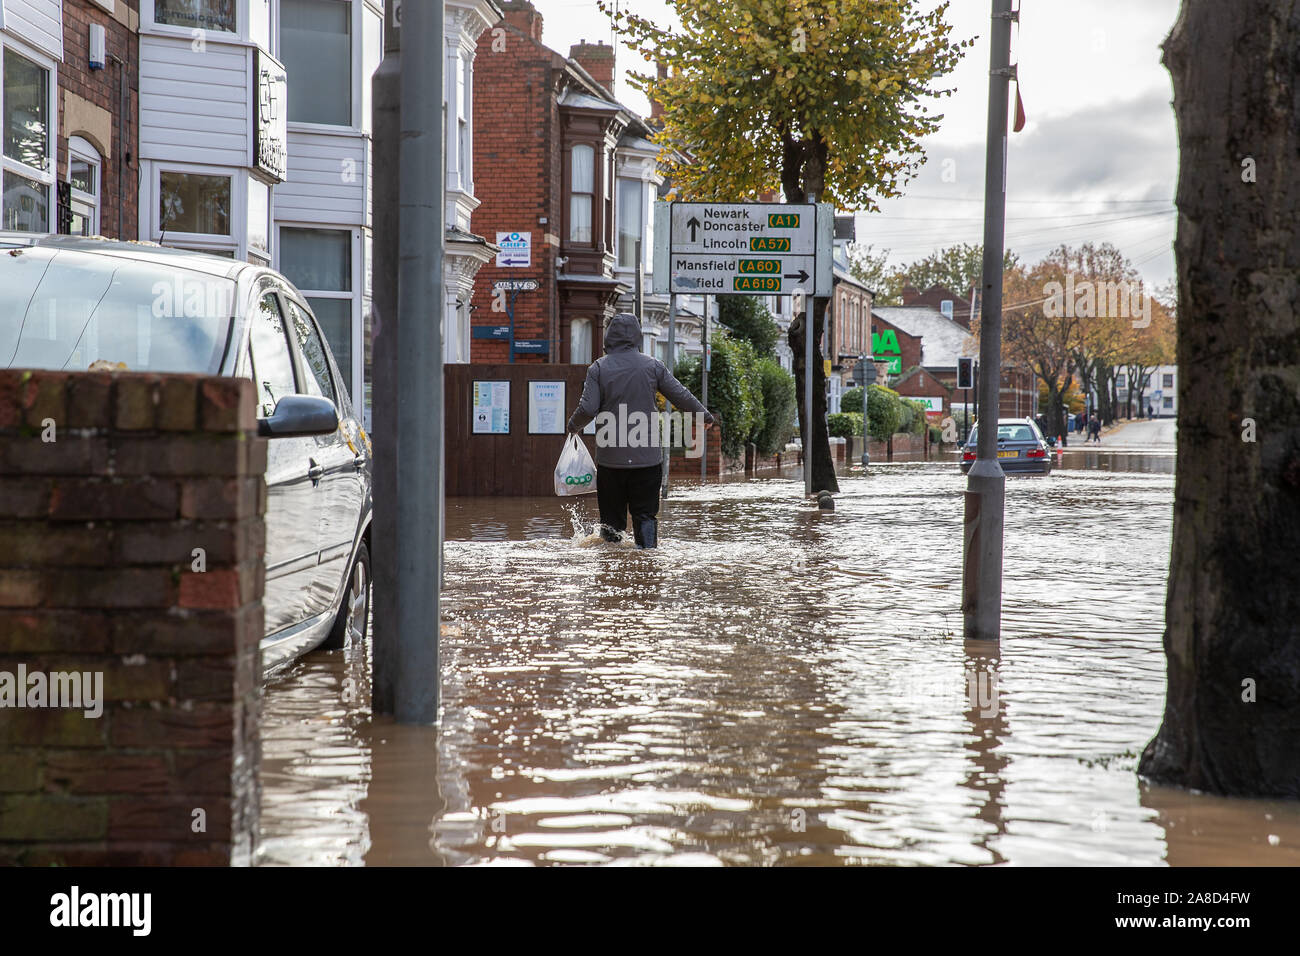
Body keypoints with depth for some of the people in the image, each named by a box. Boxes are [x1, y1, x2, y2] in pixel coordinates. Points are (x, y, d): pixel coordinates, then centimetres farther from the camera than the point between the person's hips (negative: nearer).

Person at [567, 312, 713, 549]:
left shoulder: (599, 368, -2)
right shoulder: (653, 366, 0)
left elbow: (588, 409, -9)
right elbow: (681, 396, 5)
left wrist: (574, 425, 12)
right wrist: (704, 415, 22)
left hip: (610, 456, 0)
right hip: (647, 457, 0)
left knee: (612, 515, 9)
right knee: (646, 514, 7)